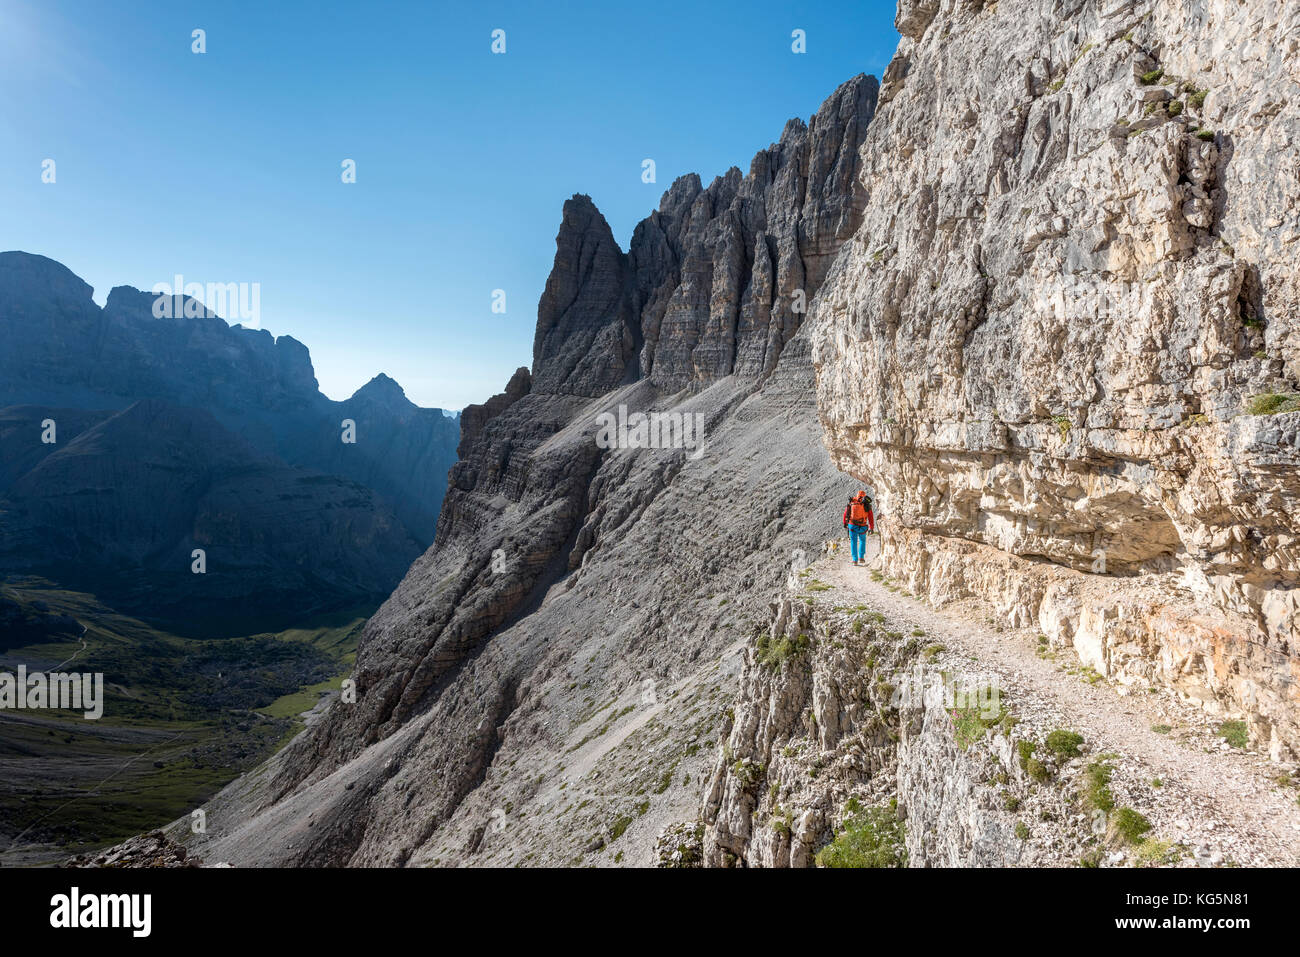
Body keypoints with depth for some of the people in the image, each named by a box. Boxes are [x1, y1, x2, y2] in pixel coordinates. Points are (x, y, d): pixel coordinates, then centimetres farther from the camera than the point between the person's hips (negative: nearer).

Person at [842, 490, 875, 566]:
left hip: (852, 526, 1)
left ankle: (855, 560, 9)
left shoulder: (851, 502, 1)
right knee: (862, 541, 24)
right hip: (862, 527, -1)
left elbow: (846, 513, 10)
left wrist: (845, 523, 23)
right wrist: (871, 528, 1)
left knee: (853, 542, 13)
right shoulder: (867, 505, -4)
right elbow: (871, 517, -5)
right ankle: (861, 557, 18)